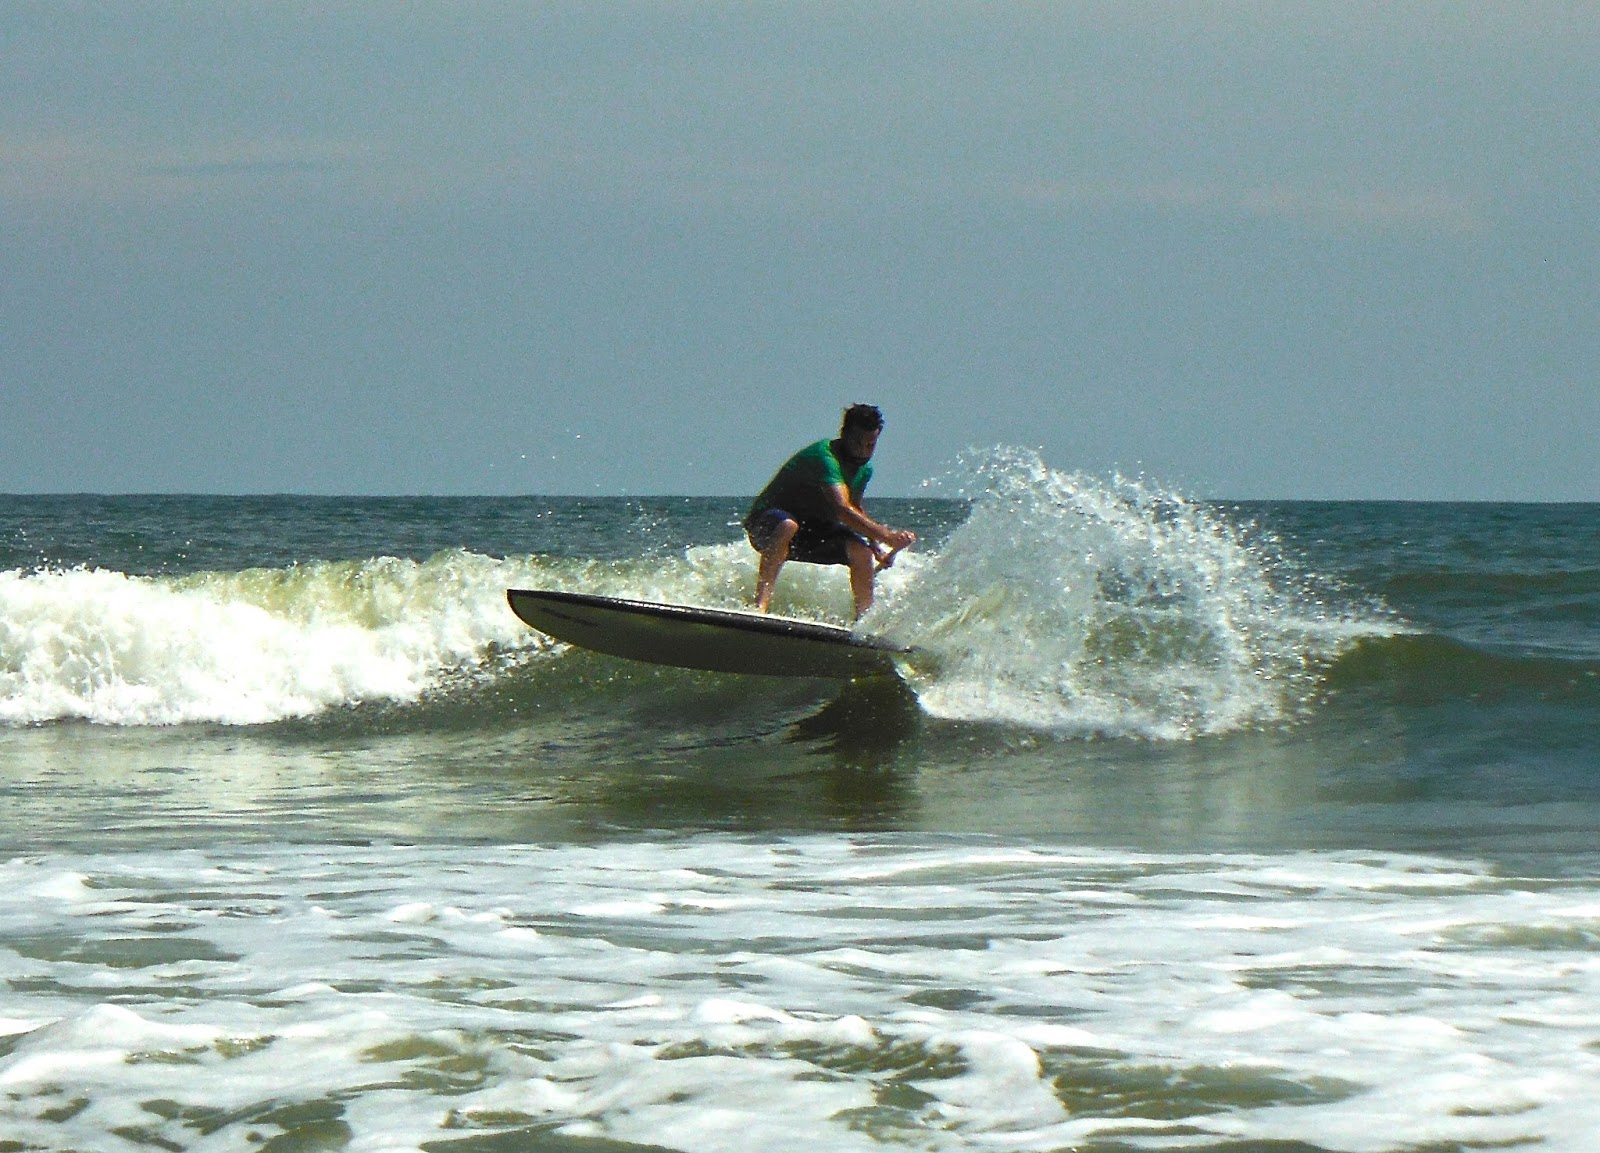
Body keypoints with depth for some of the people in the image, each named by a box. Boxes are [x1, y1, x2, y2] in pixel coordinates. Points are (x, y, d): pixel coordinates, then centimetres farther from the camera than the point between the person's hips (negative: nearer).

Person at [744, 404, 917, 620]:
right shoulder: (823, 456, -27)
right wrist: (885, 535, -41)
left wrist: (875, 545, 5)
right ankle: (760, 606, -48)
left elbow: (855, 512, 20)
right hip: (767, 524, -8)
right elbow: (841, 510, -38)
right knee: (787, 527, -42)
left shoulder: (864, 470, 3)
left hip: (813, 530, 8)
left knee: (862, 552, -16)